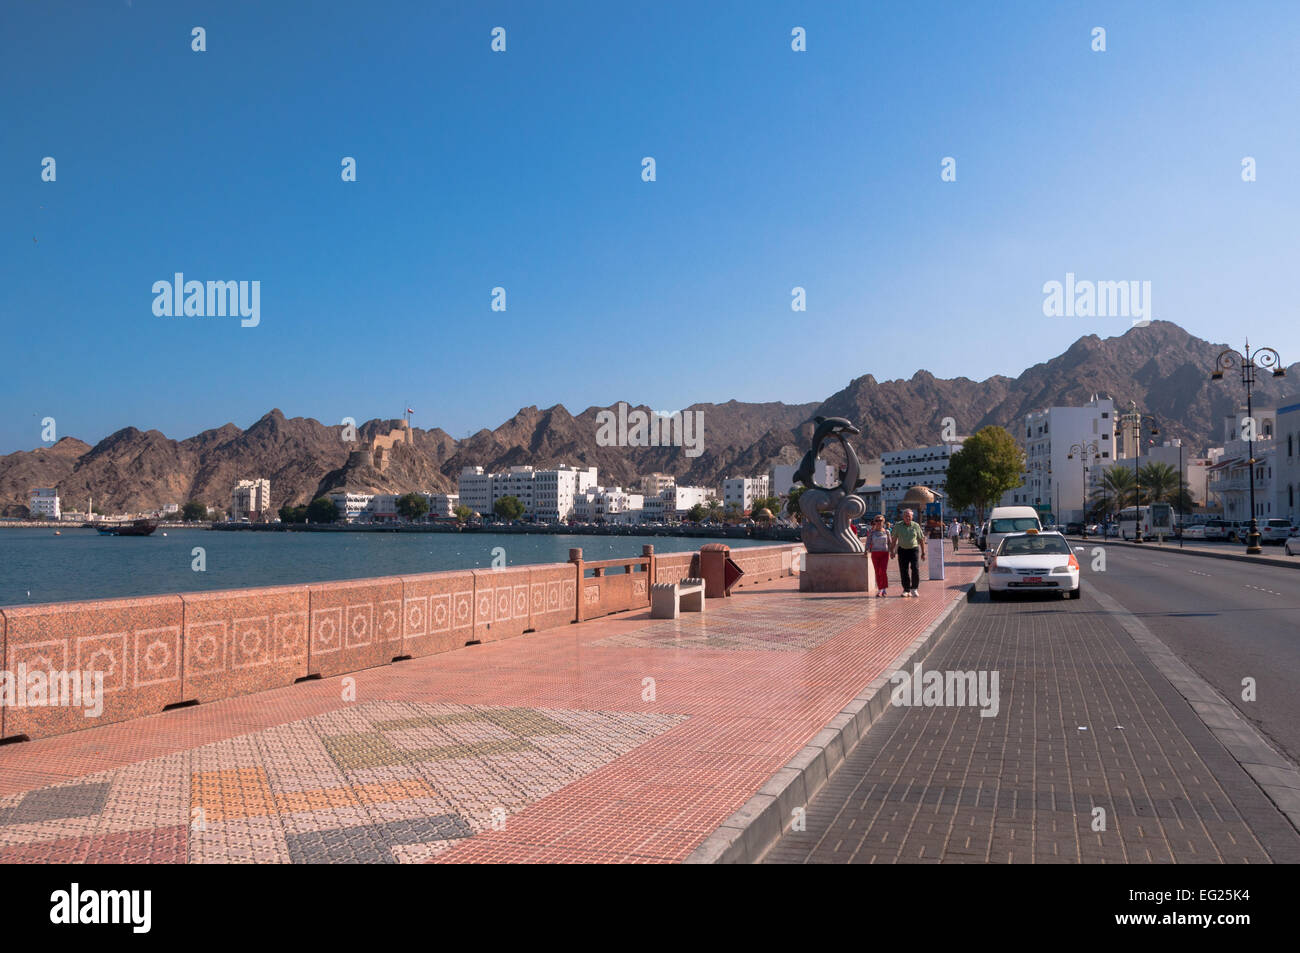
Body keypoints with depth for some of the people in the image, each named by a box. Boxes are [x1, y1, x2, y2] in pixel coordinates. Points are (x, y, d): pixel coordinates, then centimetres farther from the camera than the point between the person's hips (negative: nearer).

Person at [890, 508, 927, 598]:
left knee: (915, 569, -12)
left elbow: (921, 539, 8)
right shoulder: (897, 526, 1)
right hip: (902, 550, 1)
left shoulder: (916, 526, 1)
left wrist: (923, 552, 9)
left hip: (914, 549, -1)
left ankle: (914, 589, 0)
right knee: (904, 571, 2)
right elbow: (894, 539, 7)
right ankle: (906, 590, 13)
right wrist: (892, 551, 4)